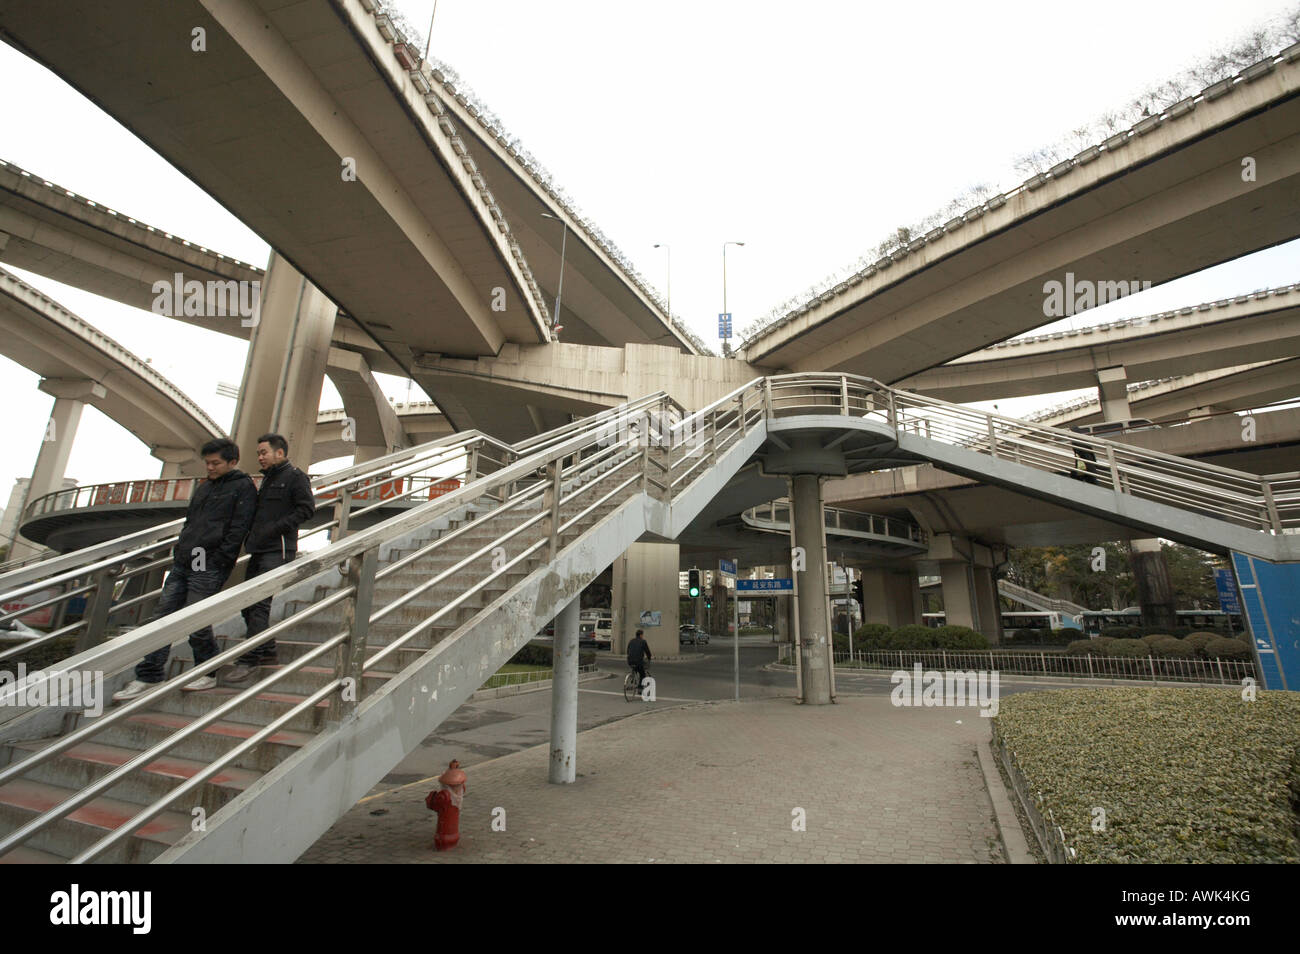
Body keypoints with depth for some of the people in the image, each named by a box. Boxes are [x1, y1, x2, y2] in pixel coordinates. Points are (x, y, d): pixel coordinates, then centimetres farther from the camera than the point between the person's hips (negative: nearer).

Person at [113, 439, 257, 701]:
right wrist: (179, 550, 13)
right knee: (161, 617, 6)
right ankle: (149, 676, 14)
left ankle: (207, 673, 12)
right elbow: (189, 522, 26)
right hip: (182, 563, 8)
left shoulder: (243, 487, -5)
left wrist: (215, 562, -16)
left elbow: (238, 529, -12)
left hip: (209, 567, -8)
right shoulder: (204, 487, 21)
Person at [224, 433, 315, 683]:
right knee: (248, 603, 11)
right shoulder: (267, 479, 24)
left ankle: (250, 658, -9)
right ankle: (266, 652, 22)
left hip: (278, 550, -9)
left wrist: (276, 529, -18)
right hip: (259, 550, 9)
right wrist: (251, 535, 12)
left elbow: (307, 508, -14)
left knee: (259, 603, -13)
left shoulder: (294, 477, -4)